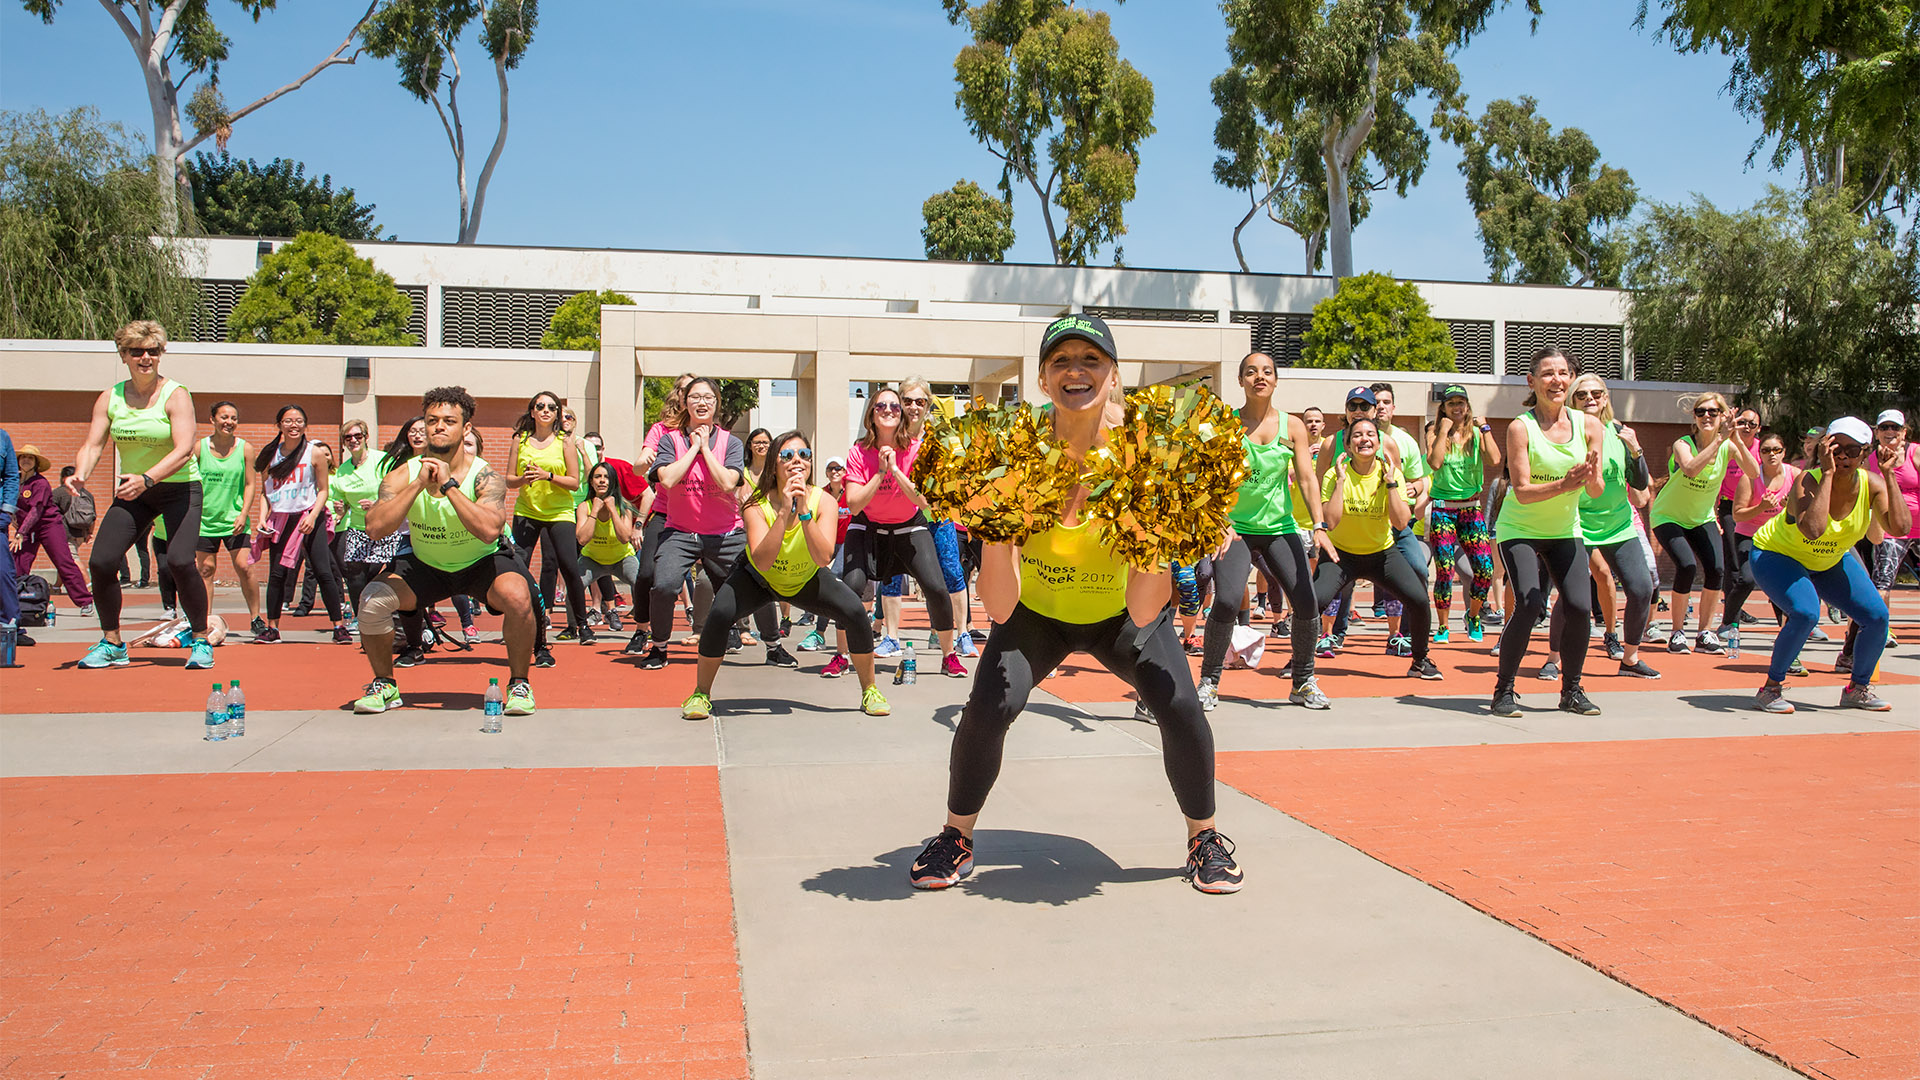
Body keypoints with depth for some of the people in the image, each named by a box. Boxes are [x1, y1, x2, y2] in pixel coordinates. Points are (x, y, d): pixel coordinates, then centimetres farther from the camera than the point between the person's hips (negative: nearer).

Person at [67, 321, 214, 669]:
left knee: (179, 561, -22)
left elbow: (184, 450, -24)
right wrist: (81, 474, -25)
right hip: (132, 491, 5)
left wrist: (146, 479, -38)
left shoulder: (175, 395, -12)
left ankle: (200, 641, -4)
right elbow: (92, 444, -3)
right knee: (100, 561, -7)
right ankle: (111, 644, 12)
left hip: (179, 488, -5)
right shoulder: (110, 398, 2)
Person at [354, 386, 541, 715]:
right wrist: (419, 484, -32)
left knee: (517, 597, -32)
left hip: (483, 562, -3)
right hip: (425, 564, 3)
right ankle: (384, 685, 6)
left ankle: (519, 683, -7)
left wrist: (448, 484, -37)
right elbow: (375, 528, -27)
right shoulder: (404, 473, -13)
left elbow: (490, 531, -39)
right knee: (372, 598, -19)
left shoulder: (484, 476, -22)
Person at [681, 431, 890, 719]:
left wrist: (804, 511, -43)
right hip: (758, 578, -1)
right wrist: (784, 511, -45)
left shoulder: (823, 501, -22)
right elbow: (761, 562, -39)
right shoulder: (757, 504, -26)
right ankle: (701, 694, -6)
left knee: (854, 612, -20)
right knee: (720, 613, -27)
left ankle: (869, 690, 2)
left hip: (807, 579, 2)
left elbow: (824, 559, -35)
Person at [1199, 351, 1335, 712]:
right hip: (1235, 528, -3)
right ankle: (1209, 682, -1)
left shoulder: (1292, 425, 4)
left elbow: (1306, 477, 1)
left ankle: (1304, 682, 16)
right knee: (1227, 601, -19)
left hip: (1280, 528, 3)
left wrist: (1319, 525, -10)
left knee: (1306, 600, -5)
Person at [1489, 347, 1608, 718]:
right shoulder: (1520, 427, -15)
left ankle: (1571, 691, 12)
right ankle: (1504, 690, -2)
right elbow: (1522, 491, -20)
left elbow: (1596, 491, -5)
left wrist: (1591, 476, -28)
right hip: (1520, 530, -4)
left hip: (1565, 532, 4)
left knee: (1580, 607, -9)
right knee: (1529, 606, -19)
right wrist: (1564, 484, -36)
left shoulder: (1588, 425, -5)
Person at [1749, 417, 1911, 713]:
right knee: (1805, 613, -30)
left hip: (1830, 562, 6)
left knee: (1877, 616, -5)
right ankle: (1771, 688, -12)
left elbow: (1900, 527, -31)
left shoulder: (1871, 483, -16)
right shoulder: (1808, 481, -30)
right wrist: (1827, 474, -44)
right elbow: (1813, 530, -49)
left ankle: (1857, 689, 19)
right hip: (1776, 555, -6)